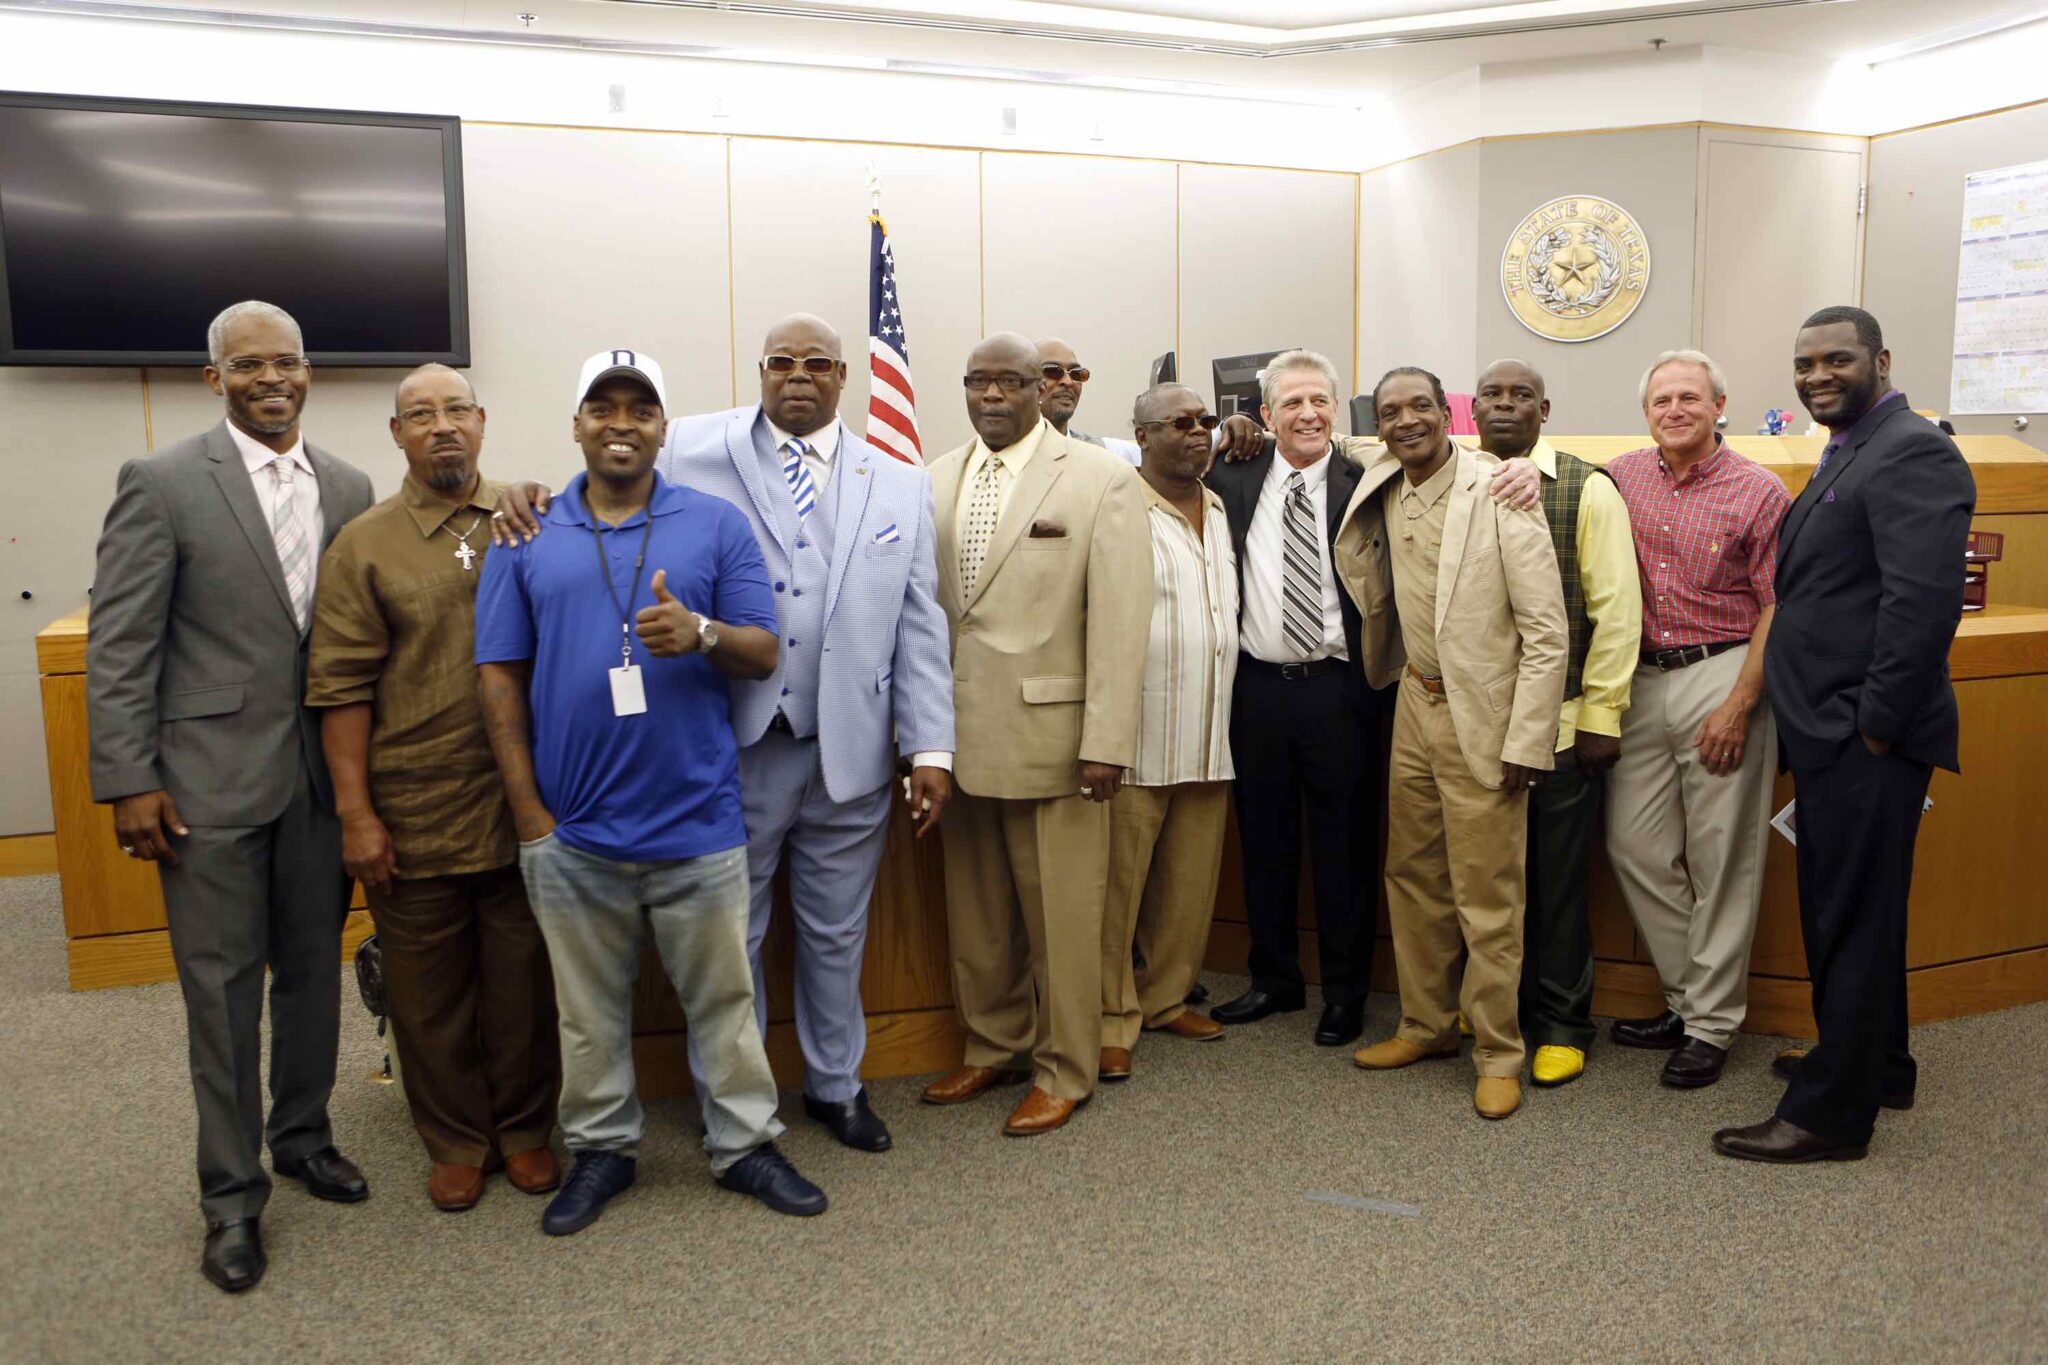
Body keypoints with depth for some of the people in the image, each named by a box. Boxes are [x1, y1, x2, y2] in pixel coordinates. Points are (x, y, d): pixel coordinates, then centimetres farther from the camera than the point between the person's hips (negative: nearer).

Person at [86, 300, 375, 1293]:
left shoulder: (348, 489, 6)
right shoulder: (162, 483, -6)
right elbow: (118, 644, -7)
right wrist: (129, 781, -10)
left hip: (321, 774, 4)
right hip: (210, 779, -4)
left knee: (313, 970, 15)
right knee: (222, 988, 5)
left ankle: (302, 1134, 35)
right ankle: (231, 1194, 19)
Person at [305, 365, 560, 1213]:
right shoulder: (364, 545, 0)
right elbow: (342, 688, -3)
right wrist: (355, 812, -8)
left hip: (523, 803, 1)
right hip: (414, 814, -1)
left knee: (524, 978, 12)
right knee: (430, 989, 11)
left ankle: (525, 1127, 30)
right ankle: (455, 1142, 29)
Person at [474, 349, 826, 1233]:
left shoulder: (717, 525, 2)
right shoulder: (525, 539, 4)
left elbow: (764, 654, 0)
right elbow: (500, 675, 3)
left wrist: (700, 632, -22)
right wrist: (529, 811, -3)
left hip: (696, 820, -1)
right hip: (572, 829, 1)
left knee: (724, 997, 10)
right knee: (590, 1009, 15)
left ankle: (745, 1145, 26)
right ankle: (601, 1148, 32)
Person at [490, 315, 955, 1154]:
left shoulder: (900, 486, 7)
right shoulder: (692, 451, 0)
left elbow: (919, 628, 4)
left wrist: (931, 750, -1)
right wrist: (531, 493, -14)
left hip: (850, 755, 2)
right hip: (733, 748, -1)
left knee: (837, 934, 17)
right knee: (728, 937, 12)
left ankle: (835, 1085, 37)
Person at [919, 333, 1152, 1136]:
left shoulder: (1100, 479, -5)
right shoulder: (937, 482, 10)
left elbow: (1119, 618, -10)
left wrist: (1107, 741, -14)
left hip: (1050, 732, -5)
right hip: (961, 732, 5)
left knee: (1060, 913, 4)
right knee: (976, 912, 16)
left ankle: (1065, 1071, 22)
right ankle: (993, 1048, 34)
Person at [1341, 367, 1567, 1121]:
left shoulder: (1501, 495, -12)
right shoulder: (1383, 495, 4)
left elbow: (1547, 632, -13)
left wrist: (1526, 743, -16)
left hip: (1482, 718, -6)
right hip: (1415, 706, 6)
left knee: (1487, 900, 1)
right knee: (1413, 879, 15)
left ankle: (1497, 1052, 16)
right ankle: (1426, 1024, 31)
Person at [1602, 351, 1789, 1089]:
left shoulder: (1759, 493, -5)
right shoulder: (1621, 477, 7)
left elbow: (1779, 610, -7)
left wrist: (1738, 707, -13)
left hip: (1720, 676, -5)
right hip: (1641, 679, 5)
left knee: (1721, 857, 2)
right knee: (1634, 846, 8)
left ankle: (1713, 1022, 14)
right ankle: (1685, 997, 25)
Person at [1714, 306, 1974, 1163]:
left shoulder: (1911, 454, -14)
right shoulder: (1847, 453, 16)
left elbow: (1924, 602, -23)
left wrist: (1875, 726, -19)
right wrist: (1830, 723, 13)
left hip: (1865, 738, -9)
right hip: (1831, 732, 9)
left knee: (1853, 917, 0)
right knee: (1844, 908, 20)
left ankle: (1832, 1114, 11)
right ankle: (1874, 1064, 37)